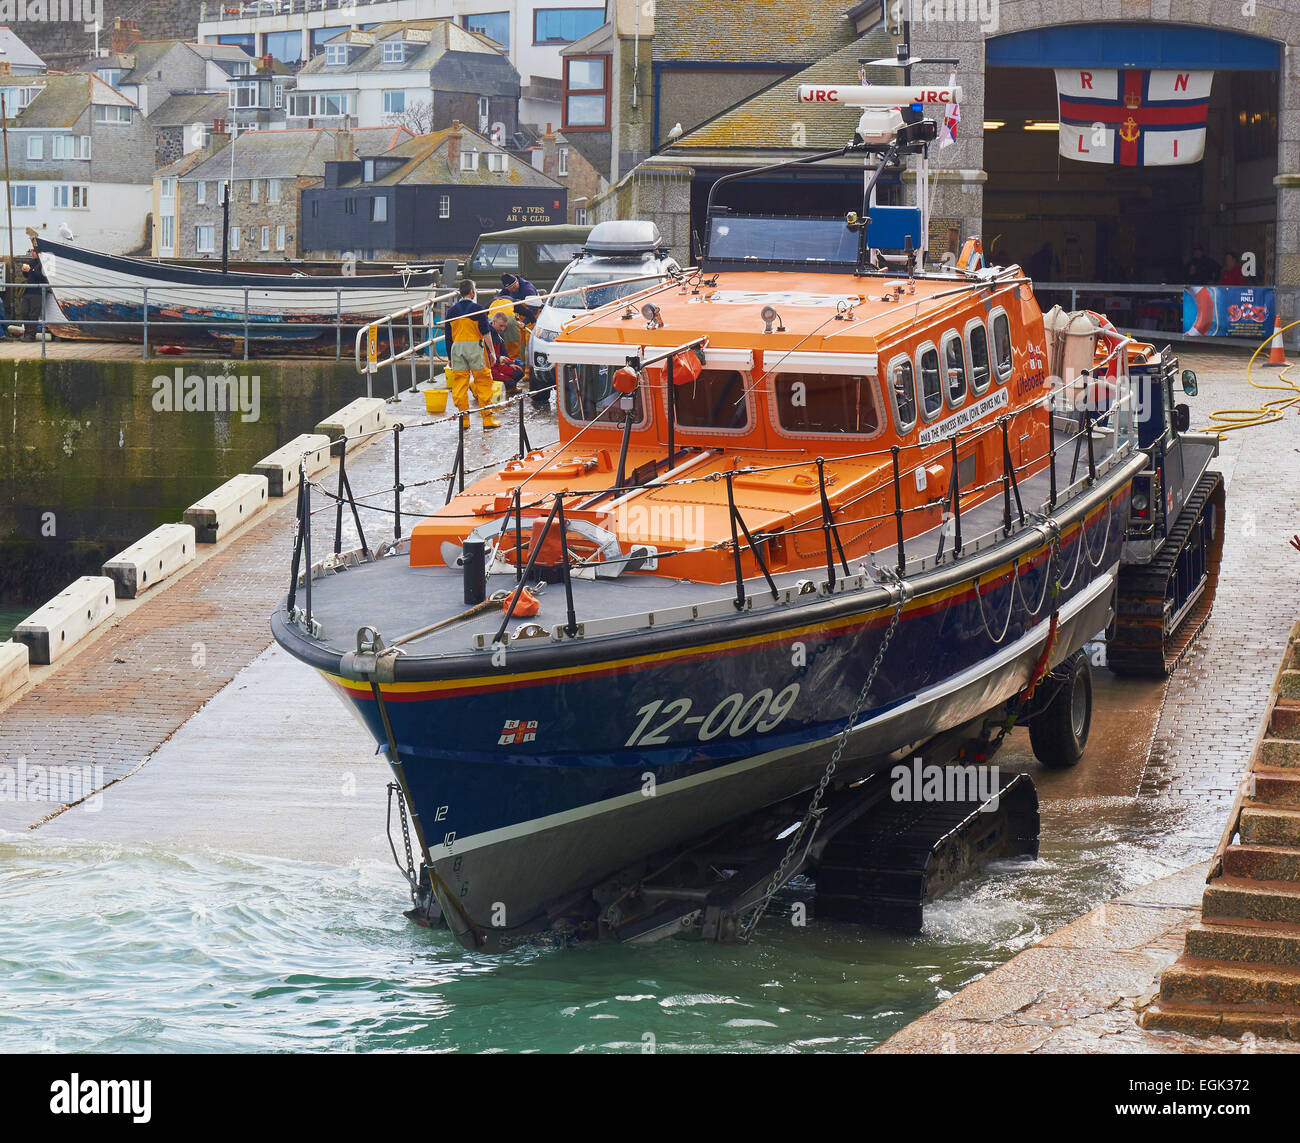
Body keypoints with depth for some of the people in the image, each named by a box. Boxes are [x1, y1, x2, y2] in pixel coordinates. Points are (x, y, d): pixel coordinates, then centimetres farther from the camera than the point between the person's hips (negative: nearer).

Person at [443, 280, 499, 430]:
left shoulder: (452, 311, 8)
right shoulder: (478, 309, -5)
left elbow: (448, 337, 11)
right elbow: (486, 333, -7)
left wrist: (449, 358, 16)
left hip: (457, 347, 4)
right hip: (474, 346, -4)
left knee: (459, 383, 6)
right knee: (483, 382, 3)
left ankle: (463, 418, 5)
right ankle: (487, 419, 1)